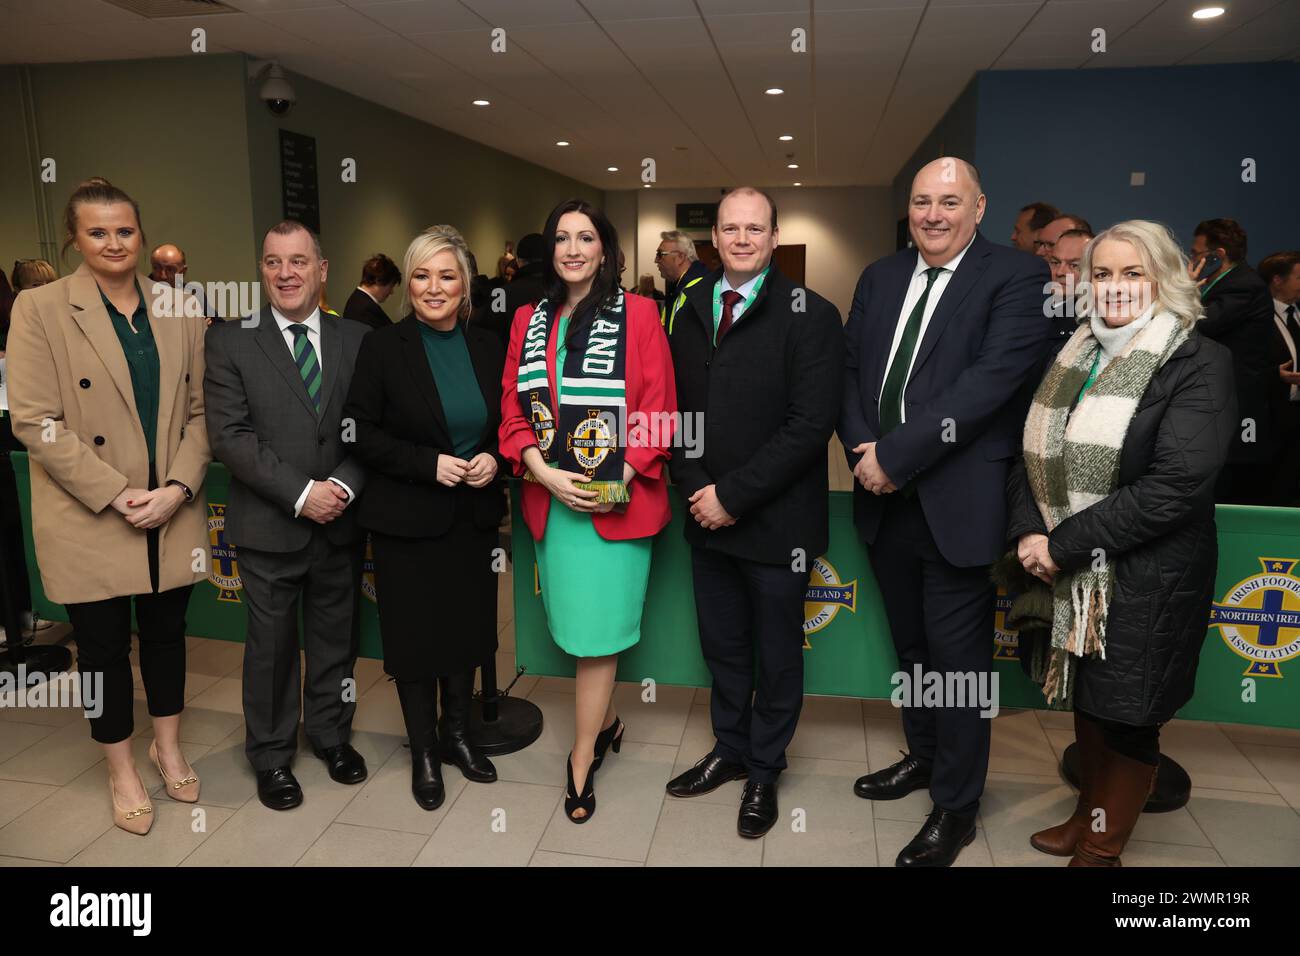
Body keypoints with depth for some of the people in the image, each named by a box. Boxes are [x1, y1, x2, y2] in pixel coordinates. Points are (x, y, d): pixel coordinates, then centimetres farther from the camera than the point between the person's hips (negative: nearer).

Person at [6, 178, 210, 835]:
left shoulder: (177, 311, 4)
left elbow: (199, 410, 4)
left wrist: (178, 488, -9)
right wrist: (118, 495, -16)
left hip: (174, 513, 3)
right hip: (90, 522, -3)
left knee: (166, 631, 16)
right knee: (104, 646, 10)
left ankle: (167, 746, 37)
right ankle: (121, 771, 30)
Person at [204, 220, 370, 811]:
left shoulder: (356, 340, 4)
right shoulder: (231, 342, -2)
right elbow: (230, 436, -10)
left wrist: (345, 485, -15)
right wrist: (301, 493, -17)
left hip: (340, 522, 2)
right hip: (269, 526, -2)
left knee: (335, 638, 15)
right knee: (271, 645, 11)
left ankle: (332, 735, 36)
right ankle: (271, 755, 30)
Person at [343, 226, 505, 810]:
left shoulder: (487, 347, 4)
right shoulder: (383, 347, -7)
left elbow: (508, 424, 11)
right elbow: (359, 433, -8)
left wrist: (493, 458, -9)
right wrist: (429, 464, -18)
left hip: (474, 515, 3)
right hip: (408, 519, -3)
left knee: (467, 628, 12)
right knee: (415, 635, 7)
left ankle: (456, 734, 34)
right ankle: (424, 752, 26)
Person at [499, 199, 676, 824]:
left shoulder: (638, 314, -3)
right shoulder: (529, 321, 10)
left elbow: (657, 408, -6)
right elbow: (513, 407, 6)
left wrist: (621, 479, -16)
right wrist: (543, 471, -10)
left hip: (617, 501, -4)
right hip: (551, 498, 4)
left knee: (597, 632, 0)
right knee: (576, 626, 13)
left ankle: (583, 759, 16)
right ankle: (604, 723, 36)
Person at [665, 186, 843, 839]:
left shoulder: (809, 315, -11)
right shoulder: (691, 310, 7)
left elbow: (811, 424, -18)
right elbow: (678, 406, 8)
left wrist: (732, 497, -18)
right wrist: (696, 488, -7)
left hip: (776, 521, -4)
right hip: (708, 515, 5)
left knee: (777, 655, 13)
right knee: (722, 645, 19)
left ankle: (764, 771, 34)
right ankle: (729, 749, 41)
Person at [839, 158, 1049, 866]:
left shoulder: (1016, 277, -7)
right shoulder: (880, 277, 11)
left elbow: (992, 379, -19)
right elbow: (849, 372, 9)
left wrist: (896, 456, -20)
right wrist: (863, 452, -8)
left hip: (958, 505, -5)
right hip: (884, 499, 6)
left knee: (957, 655, 5)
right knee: (910, 642, 20)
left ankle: (956, 808, 24)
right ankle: (923, 755, 42)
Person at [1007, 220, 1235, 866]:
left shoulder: (1198, 363, -11)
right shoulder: (1073, 359, 7)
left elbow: (1176, 486, -21)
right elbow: (1033, 455, 5)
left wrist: (1063, 544, -20)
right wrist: (1028, 532, -13)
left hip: (1146, 580, -5)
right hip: (1071, 577, 5)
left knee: (1128, 718, 10)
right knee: (1087, 702, 20)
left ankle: (1104, 849, 31)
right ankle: (1088, 817, 42)